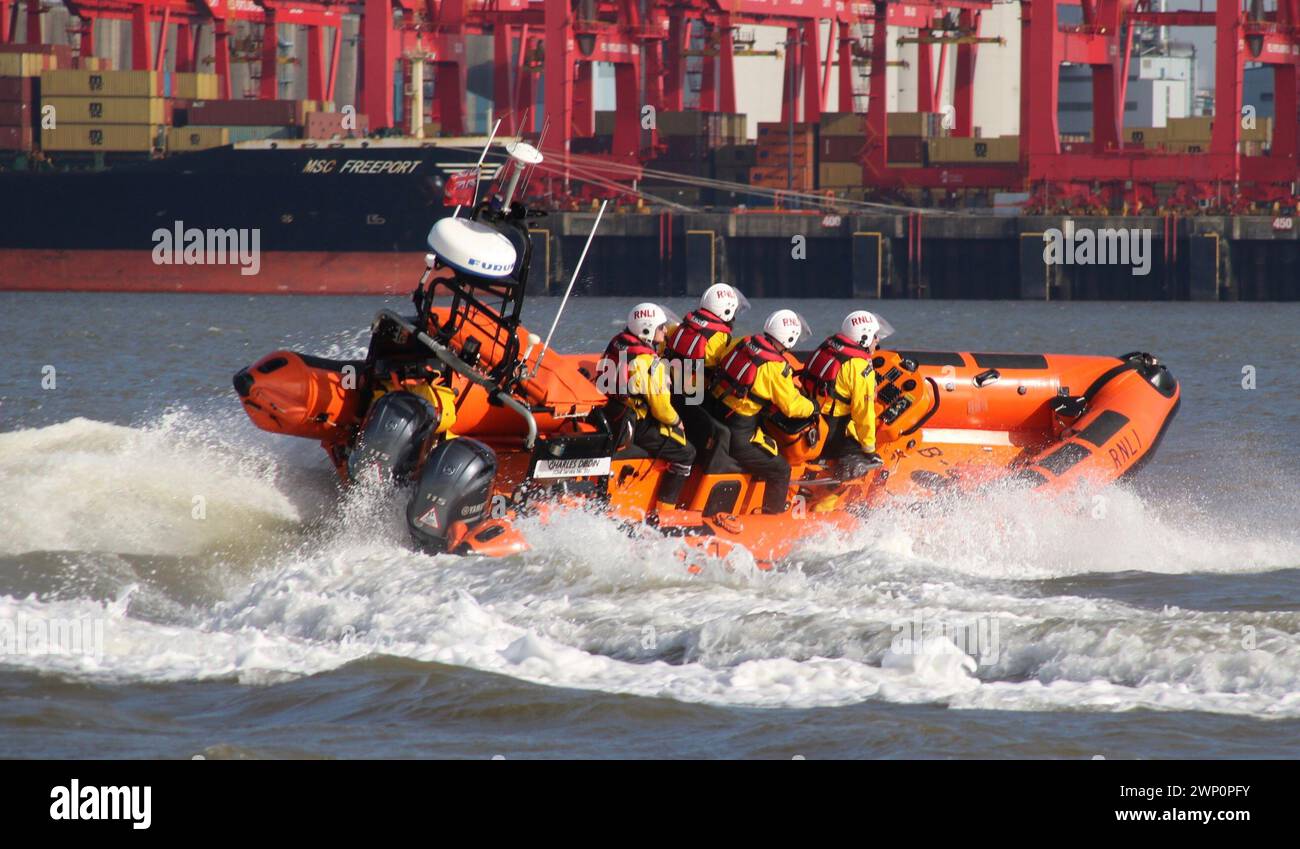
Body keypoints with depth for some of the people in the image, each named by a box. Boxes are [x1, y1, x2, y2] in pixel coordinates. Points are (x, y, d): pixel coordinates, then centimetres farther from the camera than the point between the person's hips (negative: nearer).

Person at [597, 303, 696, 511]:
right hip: (634, 427, -9)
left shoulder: (617, 344, 5)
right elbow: (661, 407, -20)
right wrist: (677, 421, 4)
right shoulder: (650, 363, -21)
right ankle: (663, 513, -3)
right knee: (685, 453, -1)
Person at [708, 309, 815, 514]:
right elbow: (792, 406, -9)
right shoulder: (775, 368, -18)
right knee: (780, 470, 6)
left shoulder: (741, 344, 0)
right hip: (738, 439, -8)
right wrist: (812, 407, 12)